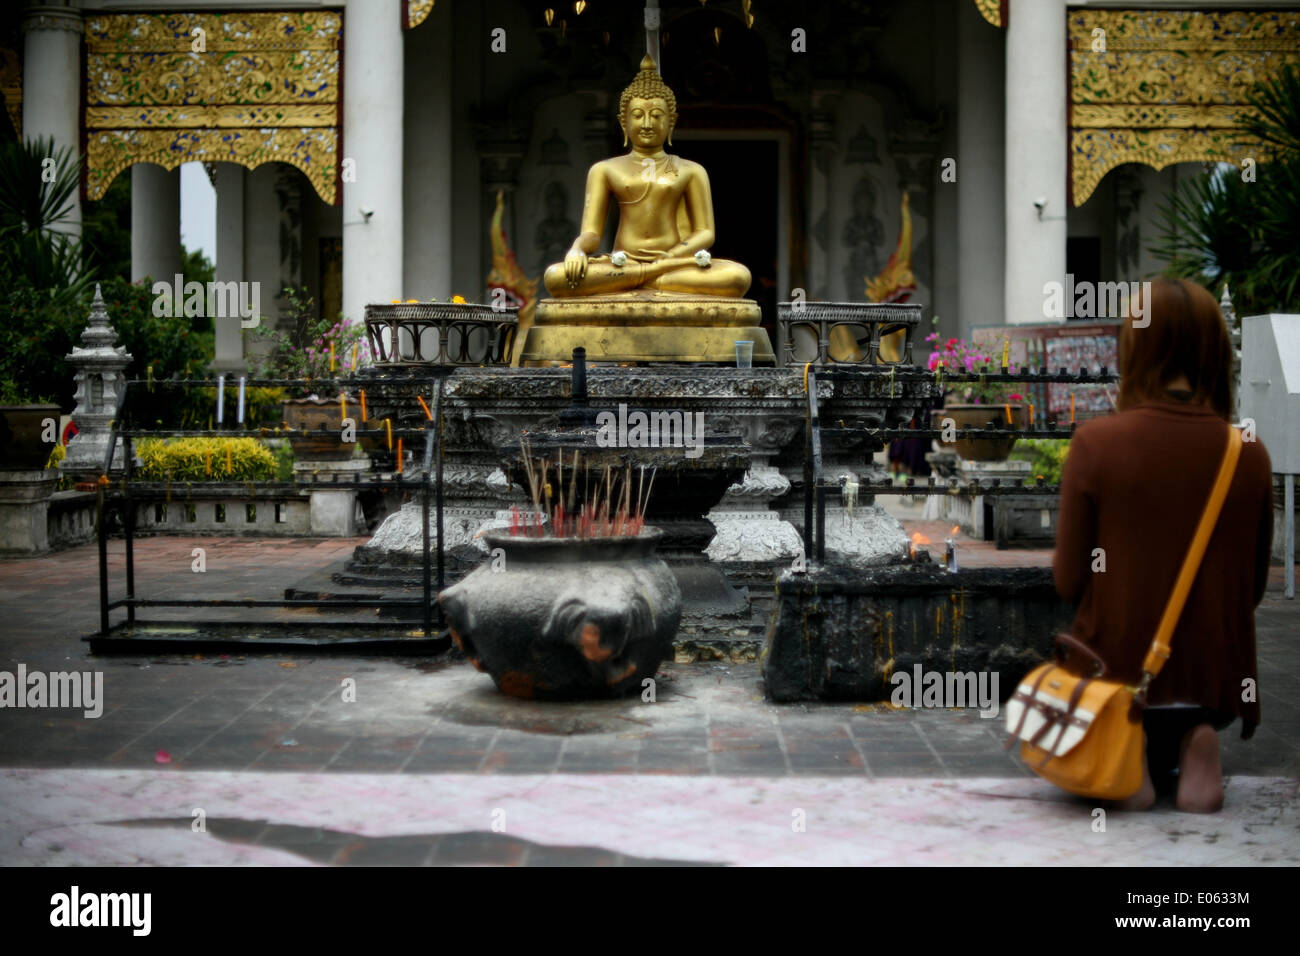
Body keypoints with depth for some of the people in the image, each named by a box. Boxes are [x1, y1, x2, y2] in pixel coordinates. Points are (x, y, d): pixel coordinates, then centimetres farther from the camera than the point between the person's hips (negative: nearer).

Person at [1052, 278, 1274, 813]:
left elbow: (1069, 580, -9)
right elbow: (1254, 586, 4)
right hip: (1215, 683, 2)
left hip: (1119, 674, -2)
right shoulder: (1250, 454, -6)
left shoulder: (1096, 442, -14)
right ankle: (1188, 751, 0)